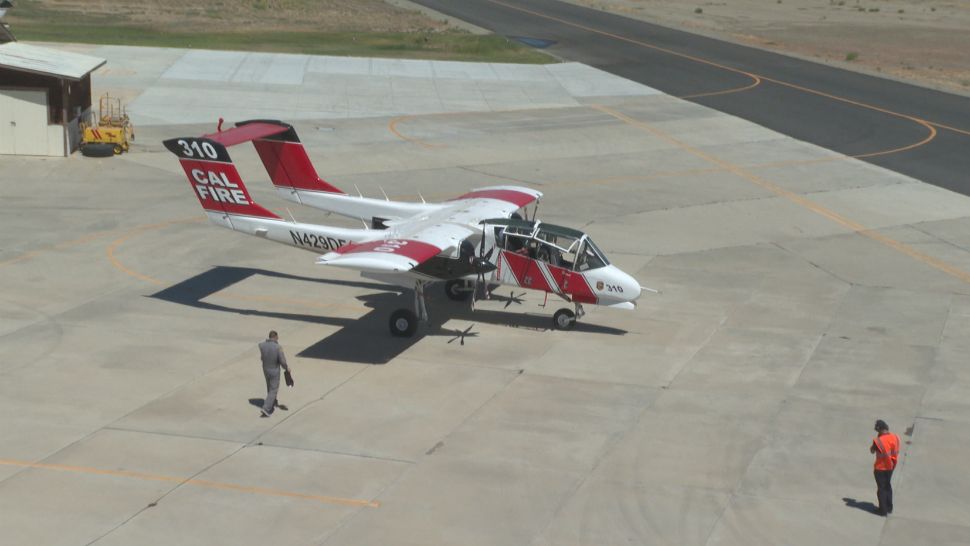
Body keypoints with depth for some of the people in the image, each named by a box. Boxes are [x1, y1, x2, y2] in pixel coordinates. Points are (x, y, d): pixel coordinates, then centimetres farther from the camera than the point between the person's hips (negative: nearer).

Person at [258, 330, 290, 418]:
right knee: (273, 390, 7)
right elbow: (282, 361, -21)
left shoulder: (262, 345, -13)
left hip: (265, 369, 5)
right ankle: (266, 409, -1)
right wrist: (286, 368, -1)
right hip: (274, 371, -5)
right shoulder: (278, 348, -27)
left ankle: (274, 403, 47)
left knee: (270, 387, 26)